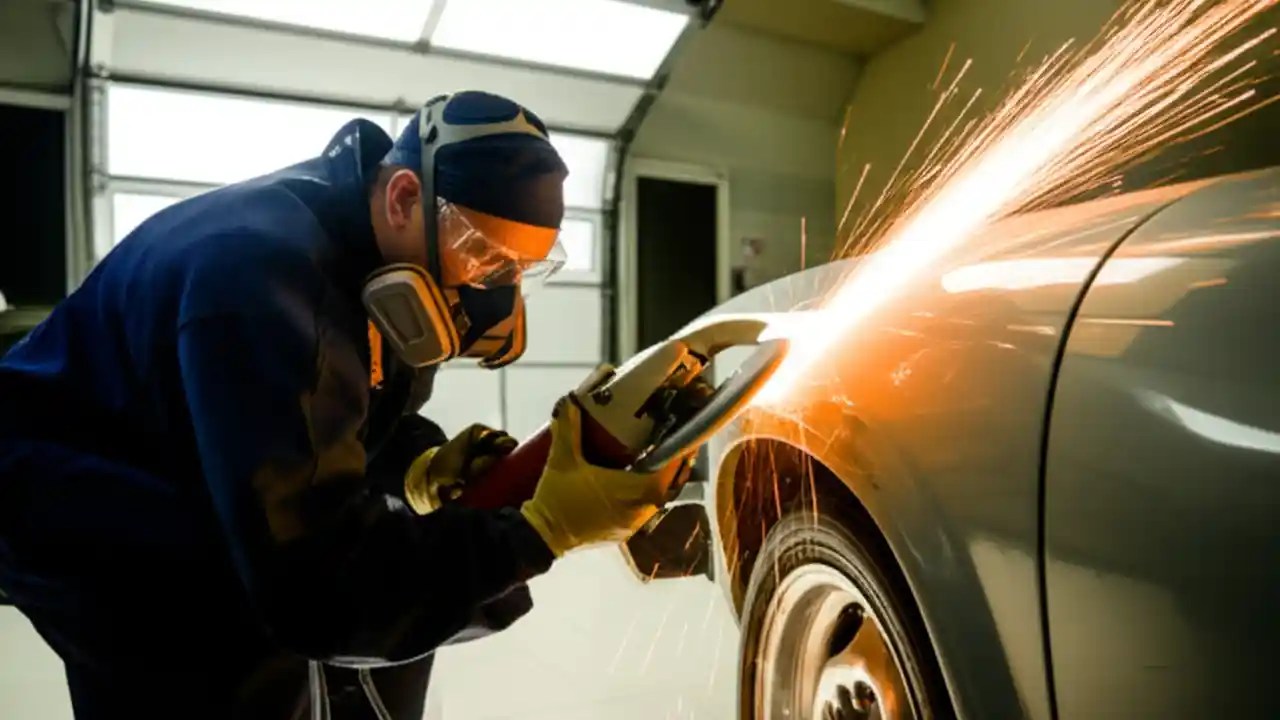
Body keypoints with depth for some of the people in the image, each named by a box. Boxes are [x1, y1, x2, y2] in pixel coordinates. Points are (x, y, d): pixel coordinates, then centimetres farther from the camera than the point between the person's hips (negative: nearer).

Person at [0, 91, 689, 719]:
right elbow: (314, 586, -40)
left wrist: (423, 467, -16)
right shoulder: (261, 267, -37)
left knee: (395, 592, 6)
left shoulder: (377, 255, -10)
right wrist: (540, 529, -40)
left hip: (188, 496, 8)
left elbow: (349, 425, 4)